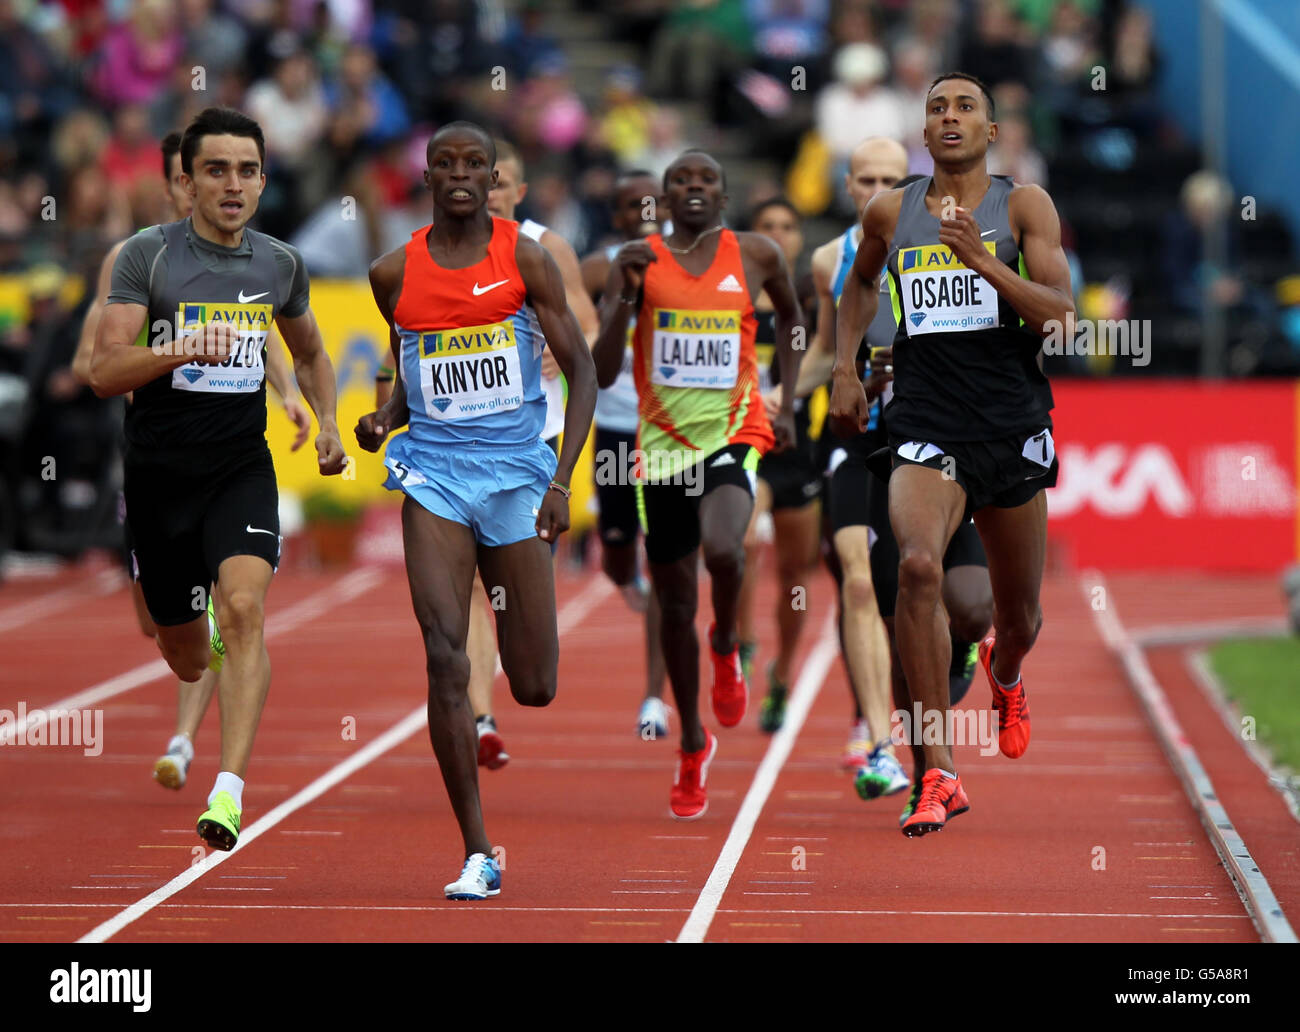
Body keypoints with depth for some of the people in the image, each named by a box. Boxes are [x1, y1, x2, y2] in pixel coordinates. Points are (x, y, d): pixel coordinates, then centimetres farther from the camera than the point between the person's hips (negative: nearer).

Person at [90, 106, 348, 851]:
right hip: (159, 472, -1)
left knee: (244, 607, -24)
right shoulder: (148, 255, -7)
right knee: (186, 657, 10)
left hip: (242, 467, 1)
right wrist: (179, 351, -31)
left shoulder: (281, 265, 5)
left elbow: (311, 353, 25)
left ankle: (230, 789, -29)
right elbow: (104, 371, -14)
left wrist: (328, 423, 9)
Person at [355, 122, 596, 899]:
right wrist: (385, 419, -3)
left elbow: (582, 370, -2)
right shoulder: (396, 273, 6)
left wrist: (561, 479, -12)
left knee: (535, 689, 4)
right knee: (445, 659, -16)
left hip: (517, 470, -1)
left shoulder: (525, 258, -2)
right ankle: (478, 853, -10)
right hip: (434, 471, 1)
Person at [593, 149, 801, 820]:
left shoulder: (756, 257, 2)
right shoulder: (638, 262, -2)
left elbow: (791, 317, 23)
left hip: (733, 433, -1)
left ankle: (726, 645, 3)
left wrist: (788, 403, 14)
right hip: (662, 443, 1)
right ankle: (692, 745, 28)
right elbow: (602, 374, -8)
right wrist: (625, 298, -22)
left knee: (723, 550, -31)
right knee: (675, 605, 8)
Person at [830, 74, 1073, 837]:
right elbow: (861, 286, 29)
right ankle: (940, 774, -25)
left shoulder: (1024, 206, 1)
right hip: (927, 425, 0)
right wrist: (844, 367, 16)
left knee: (1020, 614, 13)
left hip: (1013, 425, 0)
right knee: (918, 565, -28)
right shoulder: (891, 215, 8)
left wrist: (982, 260, -20)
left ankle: (1004, 675, 54)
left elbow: (1061, 313, -9)